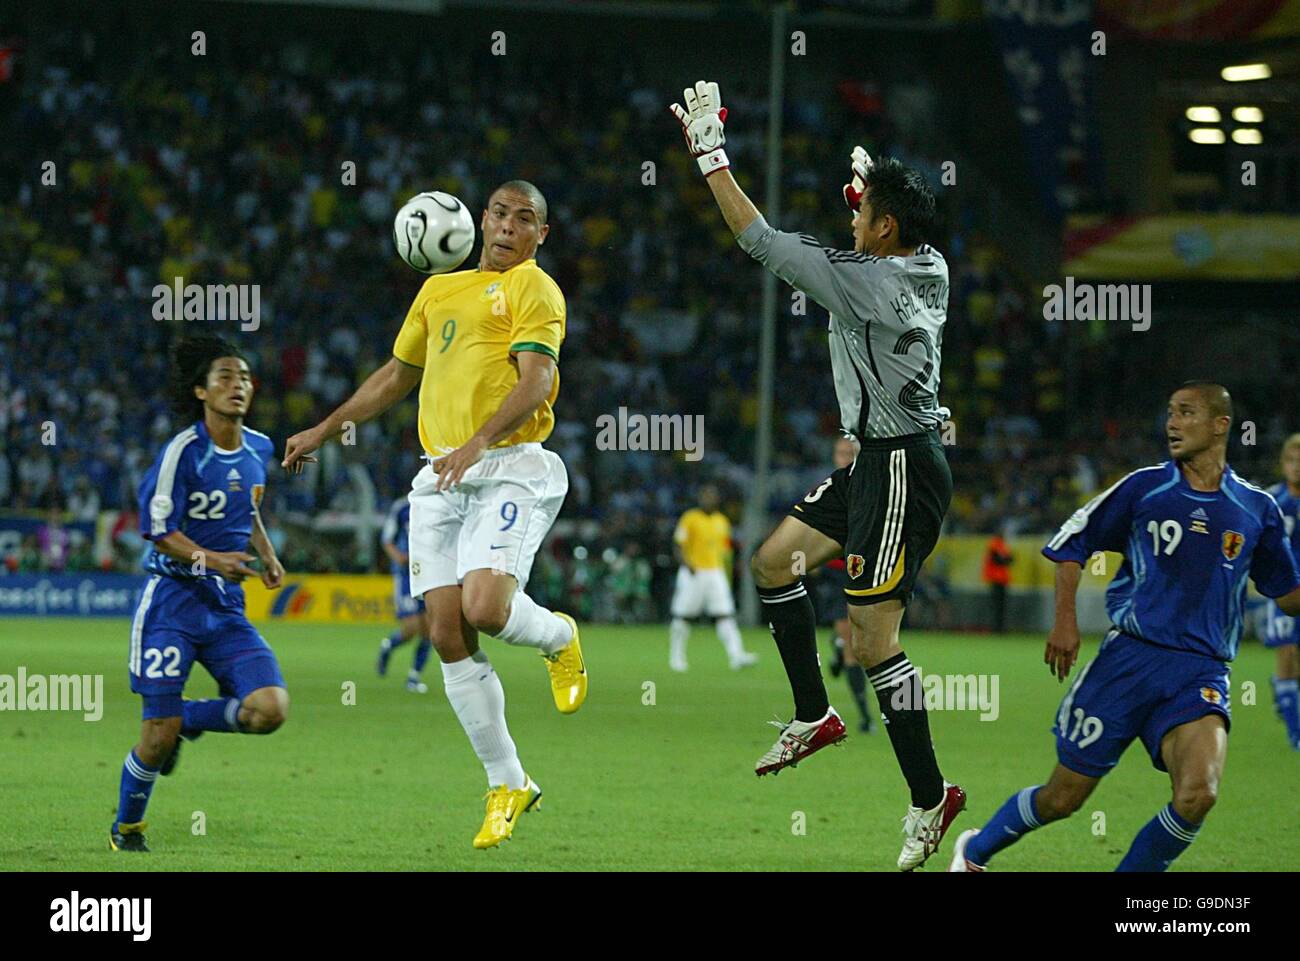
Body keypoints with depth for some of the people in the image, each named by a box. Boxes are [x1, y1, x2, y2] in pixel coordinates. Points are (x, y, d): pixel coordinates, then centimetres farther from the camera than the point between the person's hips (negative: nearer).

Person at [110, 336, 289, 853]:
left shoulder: (259, 449, 7)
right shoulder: (183, 451, -12)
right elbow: (159, 530, -11)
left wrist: (267, 554, 10)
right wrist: (208, 558, -25)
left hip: (226, 605, 5)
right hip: (173, 601, -5)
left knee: (270, 709, -15)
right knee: (159, 735, -8)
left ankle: (187, 719, 14)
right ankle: (126, 826, 19)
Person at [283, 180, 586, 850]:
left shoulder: (533, 288, 0)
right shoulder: (439, 290, 22)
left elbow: (536, 380, -14)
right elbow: (396, 376, 34)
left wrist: (478, 443, -28)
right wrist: (322, 432, 35)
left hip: (508, 471, -6)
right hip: (441, 478, 6)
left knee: (484, 607, -26)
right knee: (448, 637, -4)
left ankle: (559, 637, 10)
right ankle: (507, 785, 6)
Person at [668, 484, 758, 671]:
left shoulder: (722, 521, 14)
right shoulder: (690, 518, -3)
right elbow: (677, 546, -5)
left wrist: (728, 577, 19)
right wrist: (686, 564, -22)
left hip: (716, 572, 4)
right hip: (693, 573, -4)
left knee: (725, 614, -9)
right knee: (682, 617, 1)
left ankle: (736, 655, -21)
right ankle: (676, 657, 15)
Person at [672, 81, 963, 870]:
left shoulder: (866, 279, -19)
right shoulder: (930, 269, 5)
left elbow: (760, 240, -16)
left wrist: (710, 153, -9)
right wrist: (875, 186, 40)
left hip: (902, 471, -10)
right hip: (879, 459, 10)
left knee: (873, 638, -9)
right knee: (776, 560, 19)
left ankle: (930, 797, -3)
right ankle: (814, 716, 25)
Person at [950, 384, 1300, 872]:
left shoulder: (1257, 510, 7)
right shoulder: (1146, 487, 2)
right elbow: (1072, 543, 9)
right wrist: (1065, 619, -2)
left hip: (1201, 675, 1)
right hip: (1129, 659, -1)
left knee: (1197, 795, -25)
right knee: (1062, 798, 4)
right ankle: (975, 850, 34)